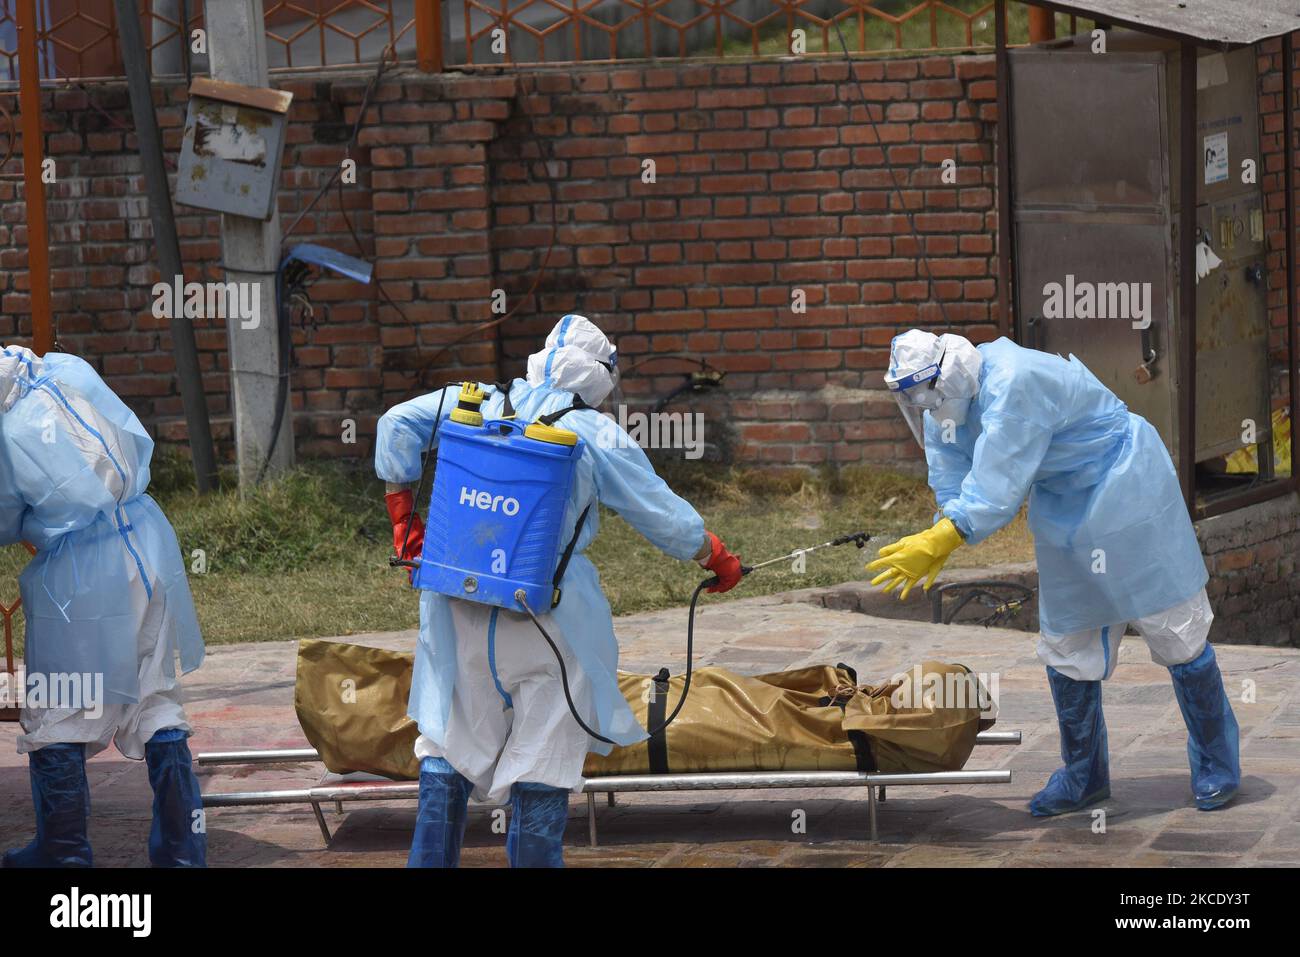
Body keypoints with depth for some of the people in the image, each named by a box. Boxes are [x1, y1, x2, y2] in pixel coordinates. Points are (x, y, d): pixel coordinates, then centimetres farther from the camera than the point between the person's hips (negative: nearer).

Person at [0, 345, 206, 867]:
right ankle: (182, 846, 13)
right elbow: (139, 443, 12)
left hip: (78, 576, -6)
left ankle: (62, 850, 16)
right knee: (156, 699, 12)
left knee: (56, 713, 10)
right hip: (147, 545, 6)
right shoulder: (71, 371, -1)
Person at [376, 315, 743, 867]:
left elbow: (397, 425, 1)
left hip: (460, 606, 4)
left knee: (448, 738, 14)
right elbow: (665, 517, 1)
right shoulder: (598, 436, -4)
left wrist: (402, 514, 7)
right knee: (544, 752, 7)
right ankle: (533, 857, 9)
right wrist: (717, 560, 19)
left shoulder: (478, 404, 5)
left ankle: (430, 860, 14)